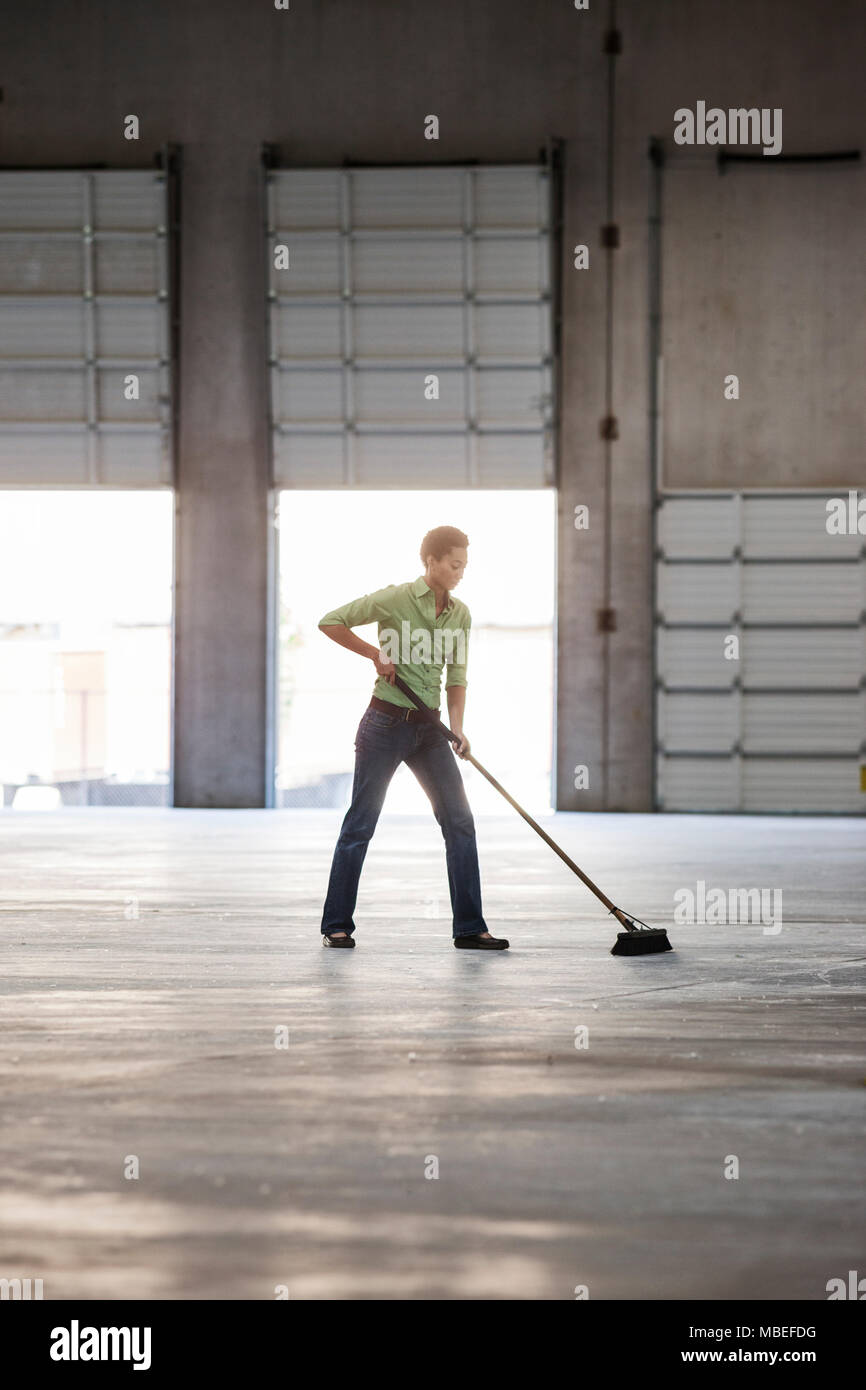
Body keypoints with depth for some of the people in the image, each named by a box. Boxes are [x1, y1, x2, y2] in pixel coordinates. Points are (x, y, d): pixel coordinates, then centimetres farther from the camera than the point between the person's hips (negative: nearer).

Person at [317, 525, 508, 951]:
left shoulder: (460, 614, 8)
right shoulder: (395, 599, -9)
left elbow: (456, 676, 10)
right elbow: (331, 622, -3)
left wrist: (457, 727, -4)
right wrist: (375, 654, -9)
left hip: (428, 729, 6)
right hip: (386, 722, -6)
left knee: (460, 822, -1)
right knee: (360, 823, -1)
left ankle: (469, 928, 4)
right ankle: (336, 924, 10)